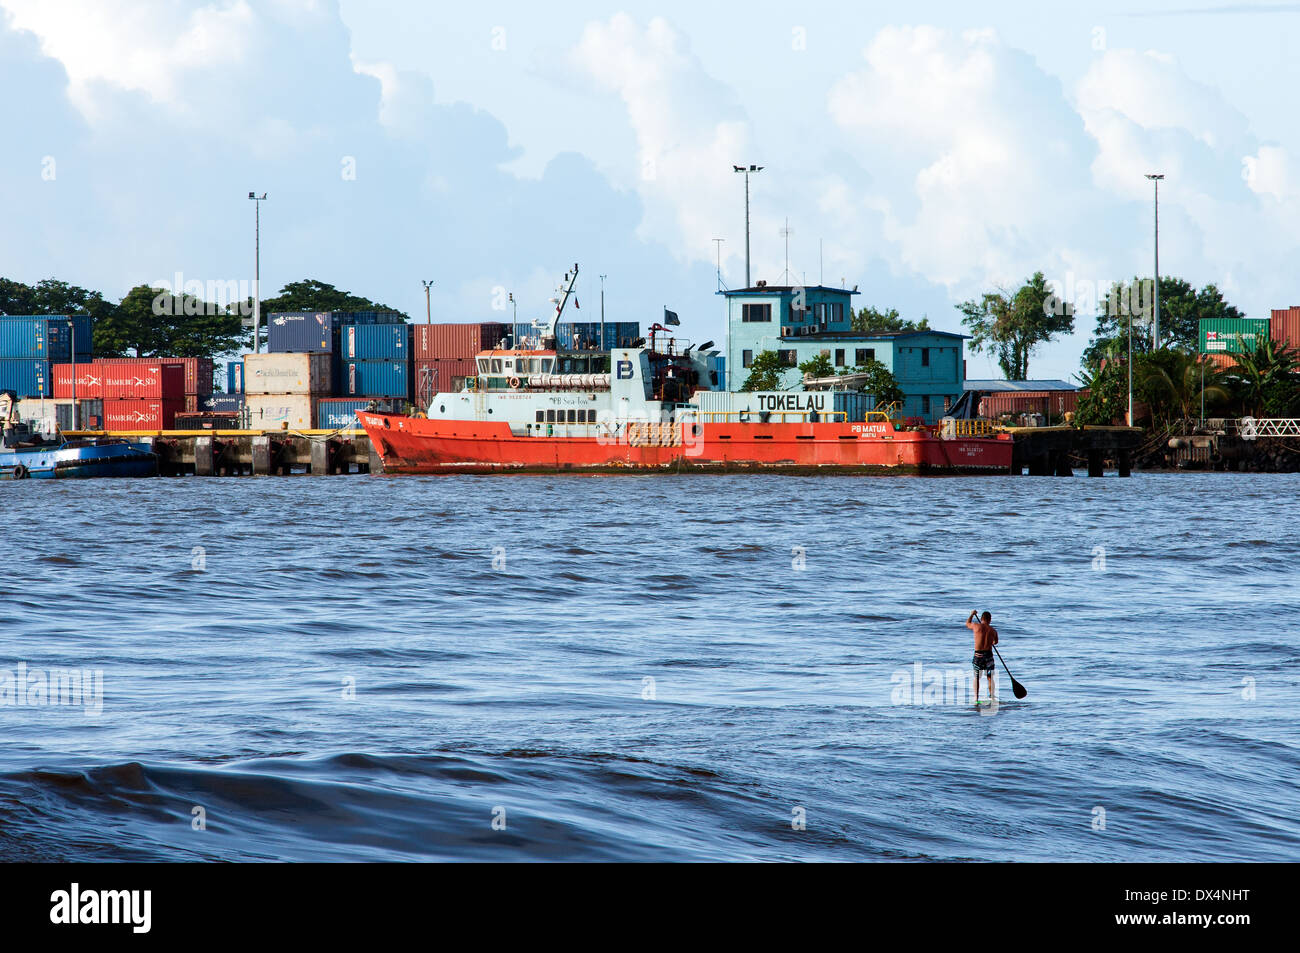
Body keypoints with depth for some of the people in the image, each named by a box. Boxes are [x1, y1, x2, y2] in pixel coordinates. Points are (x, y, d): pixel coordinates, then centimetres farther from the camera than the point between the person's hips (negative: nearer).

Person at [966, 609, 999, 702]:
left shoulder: (976, 626, -5)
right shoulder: (993, 631, 0)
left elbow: (967, 623, 18)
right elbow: (996, 642, 20)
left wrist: (972, 614, 36)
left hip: (978, 655, -1)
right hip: (988, 654, 1)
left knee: (976, 677, 9)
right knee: (990, 677, 13)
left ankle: (976, 698, 4)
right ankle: (991, 697, 14)